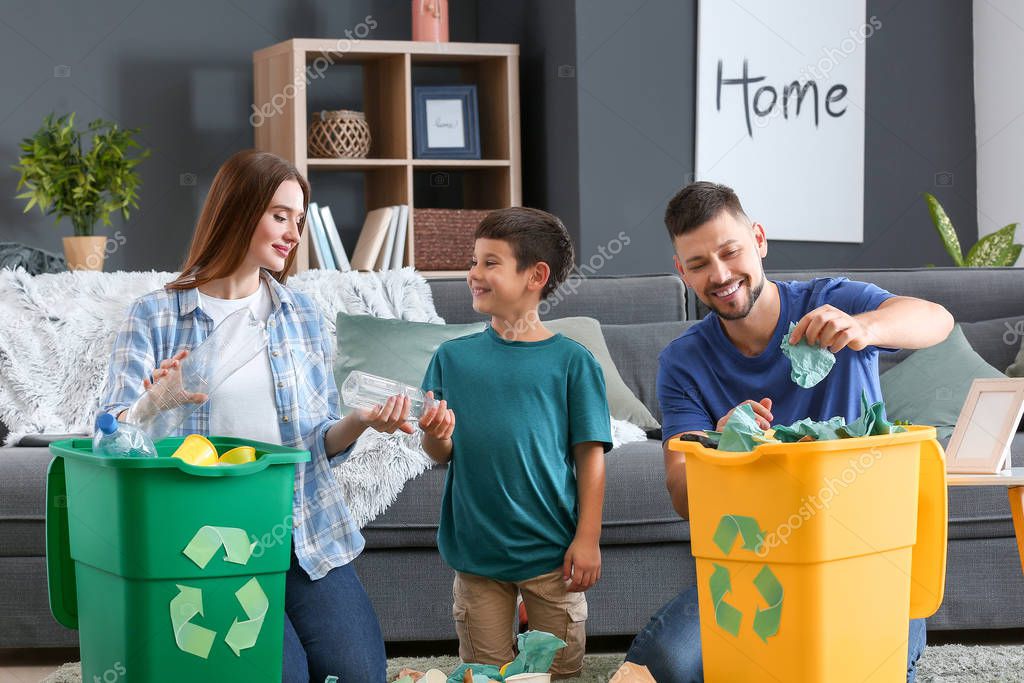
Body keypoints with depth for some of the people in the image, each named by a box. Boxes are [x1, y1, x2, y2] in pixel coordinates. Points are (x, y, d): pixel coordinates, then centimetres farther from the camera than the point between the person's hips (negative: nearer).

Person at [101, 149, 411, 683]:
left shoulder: (303, 316, 12)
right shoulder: (155, 316, 0)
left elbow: (320, 442, 12)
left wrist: (359, 422, -10)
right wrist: (158, 402, -30)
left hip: (307, 533, 4)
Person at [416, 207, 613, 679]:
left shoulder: (571, 361, -5)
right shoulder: (452, 357, 4)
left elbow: (590, 455, -4)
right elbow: (440, 455, 5)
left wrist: (587, 538, -8)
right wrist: (436, 436, -17)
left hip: (552, 550, -2)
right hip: (476, 549, 2)